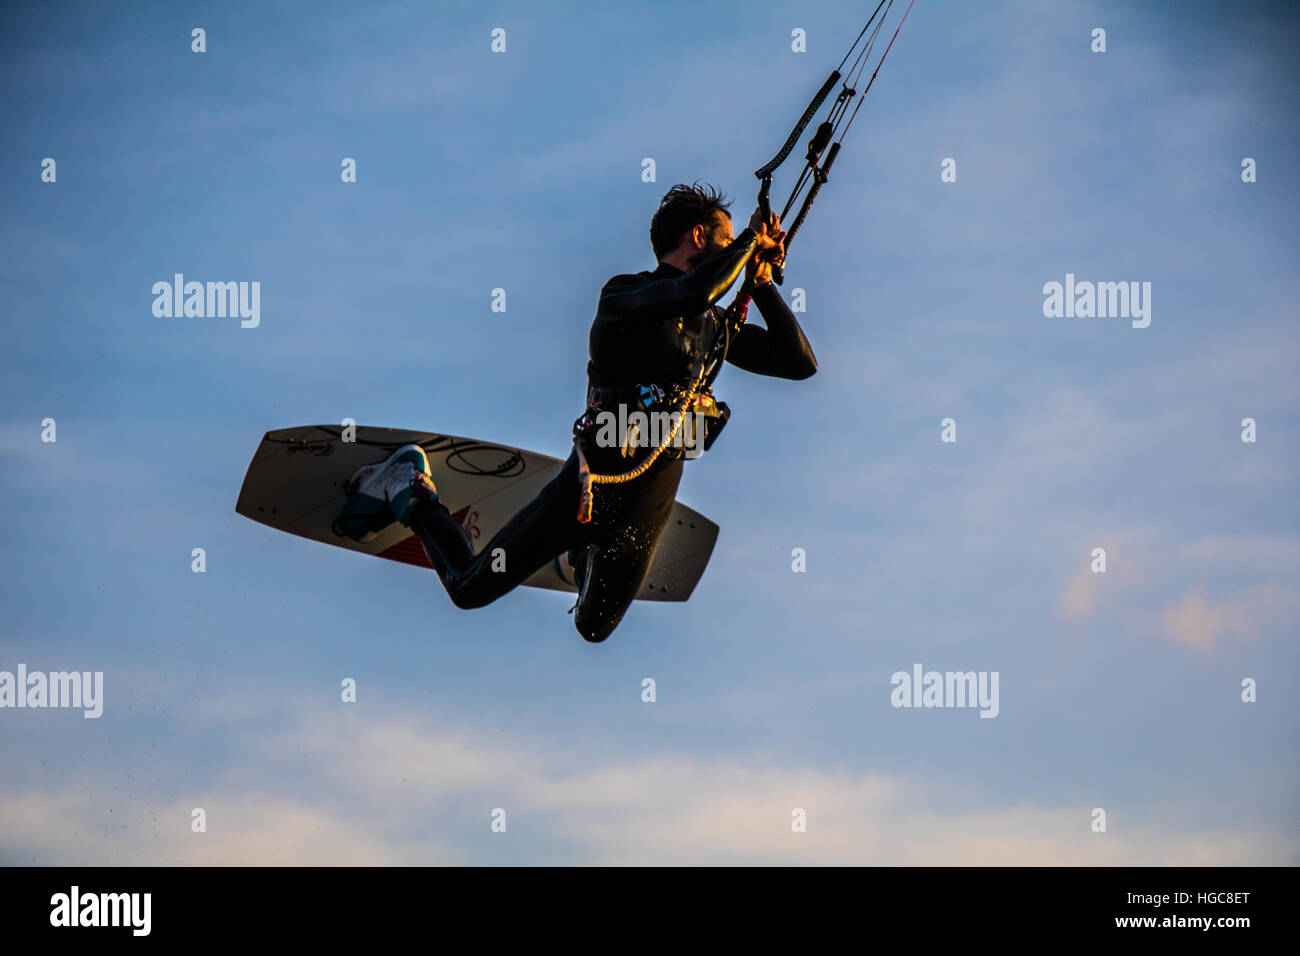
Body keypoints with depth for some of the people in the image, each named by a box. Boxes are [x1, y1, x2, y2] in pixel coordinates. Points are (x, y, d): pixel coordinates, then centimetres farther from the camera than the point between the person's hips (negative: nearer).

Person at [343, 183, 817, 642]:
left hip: (648, 507, 6)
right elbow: (694, 291, -34)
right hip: (589, 485, -6)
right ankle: (407, 486, 31)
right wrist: (751, 239, -18)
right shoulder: (624, 294, -14)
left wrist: (761, 282, 0)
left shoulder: (719, 325, 7)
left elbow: (800, 363, 8)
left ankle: (584, 553, 50)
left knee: (594, 630, 19)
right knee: (469, 590, 6)